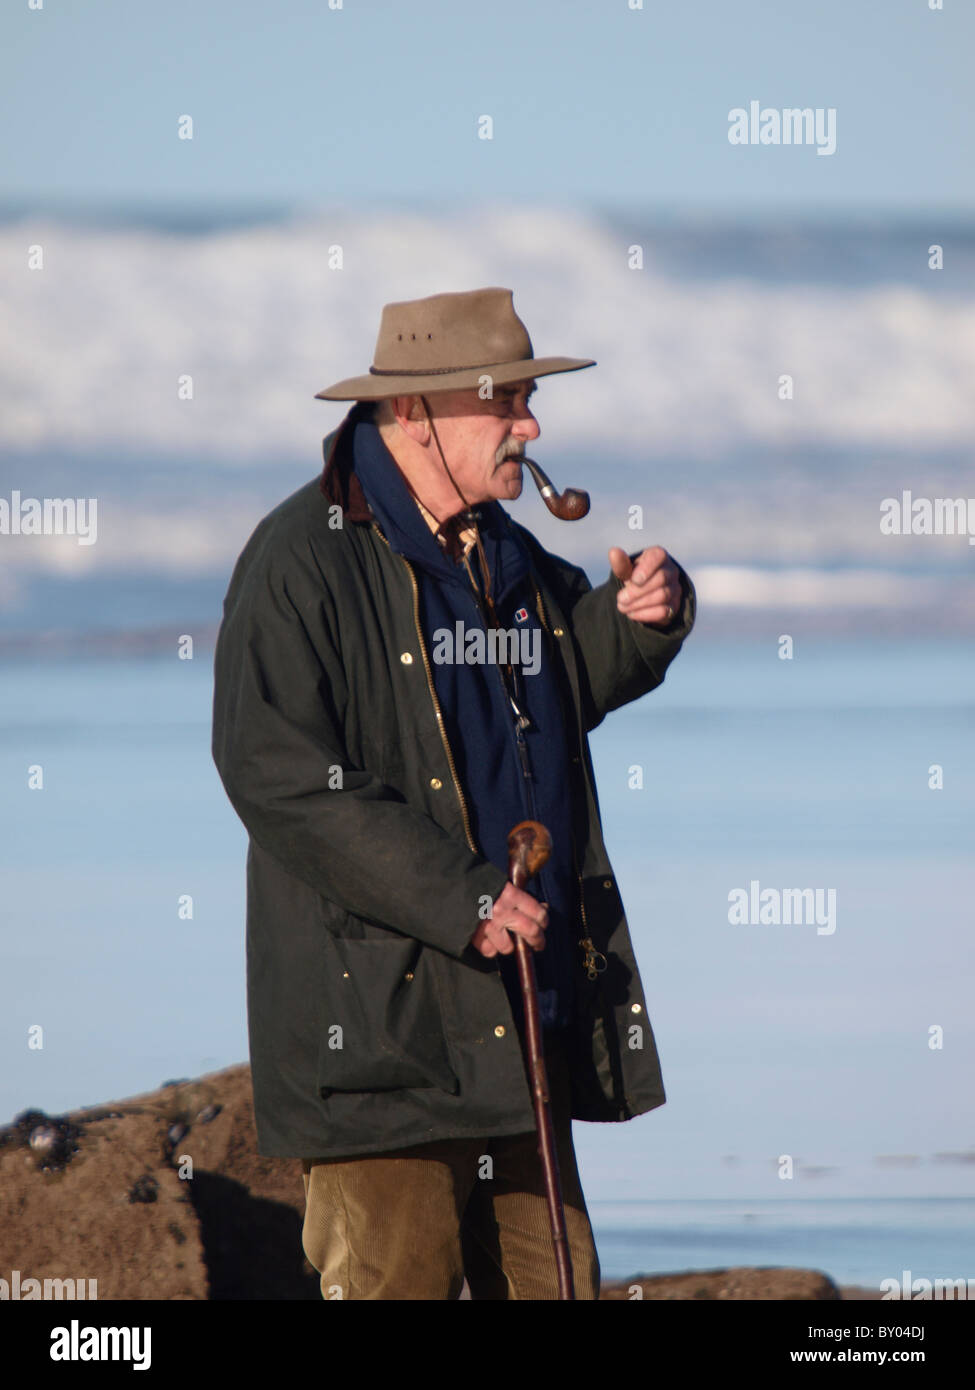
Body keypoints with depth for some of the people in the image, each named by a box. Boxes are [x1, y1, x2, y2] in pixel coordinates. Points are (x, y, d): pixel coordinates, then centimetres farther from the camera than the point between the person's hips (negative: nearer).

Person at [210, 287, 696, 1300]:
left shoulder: (507, 555, 16)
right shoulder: (305, 560, -9)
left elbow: (573, 682, 33)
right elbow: (275, 772, -17)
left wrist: (639, 617, 8)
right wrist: (457, 901, -21)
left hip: (524, 1007, 8)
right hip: (381, 1016, -8)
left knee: (552, 1275, 9)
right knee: (393, 1278, -7)